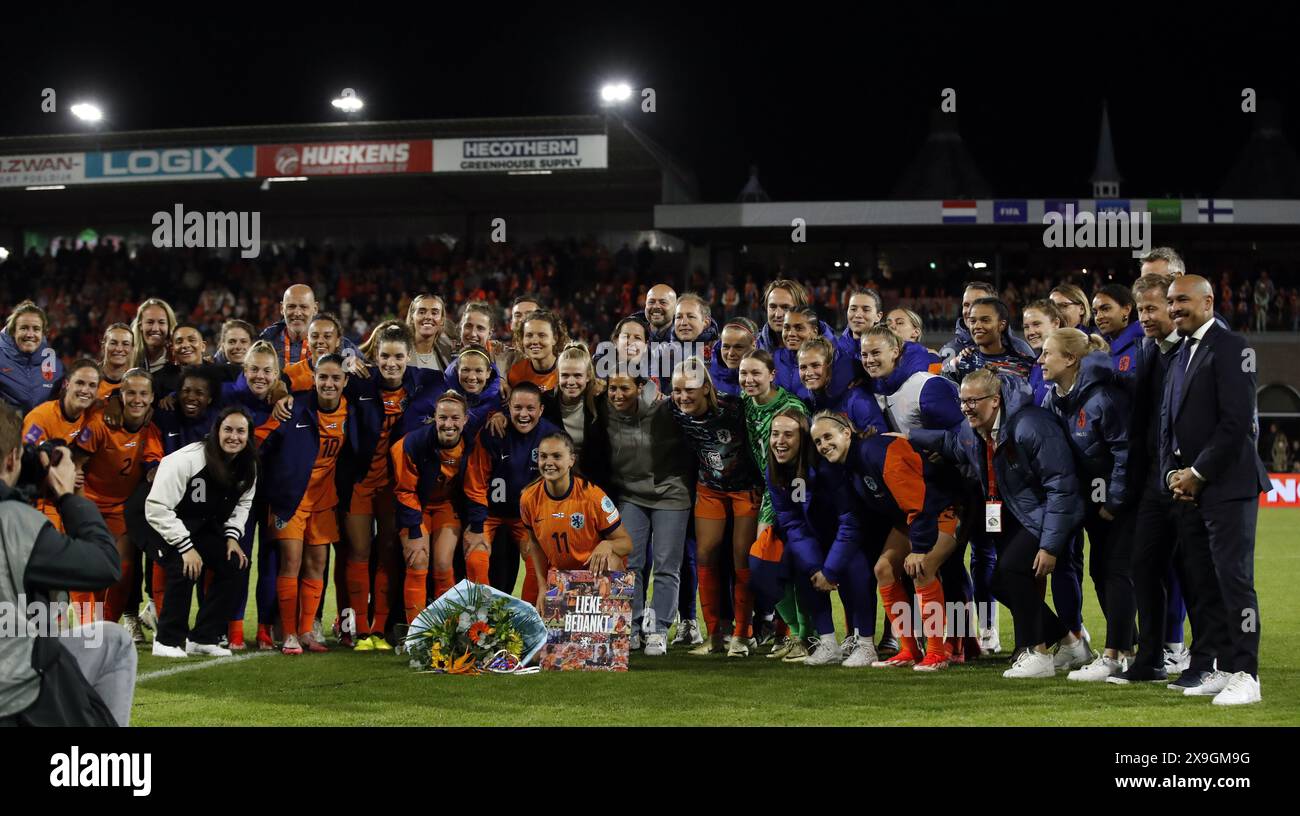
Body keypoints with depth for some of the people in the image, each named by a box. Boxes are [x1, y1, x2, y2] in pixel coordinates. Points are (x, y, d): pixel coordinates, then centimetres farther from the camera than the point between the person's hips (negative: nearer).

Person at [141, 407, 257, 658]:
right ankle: (167, 641, -12)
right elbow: (157, 508, -27)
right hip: (164, 523, -7)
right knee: (185, 568, -29)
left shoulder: (247, 467, -6)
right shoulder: (187, 459, -28)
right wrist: (186, 547, -28)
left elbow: (243, 503, 11)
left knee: (234, 563, -10)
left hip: (203, 527, 7)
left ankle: (203, 638, 1)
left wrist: (232, 536, -7)